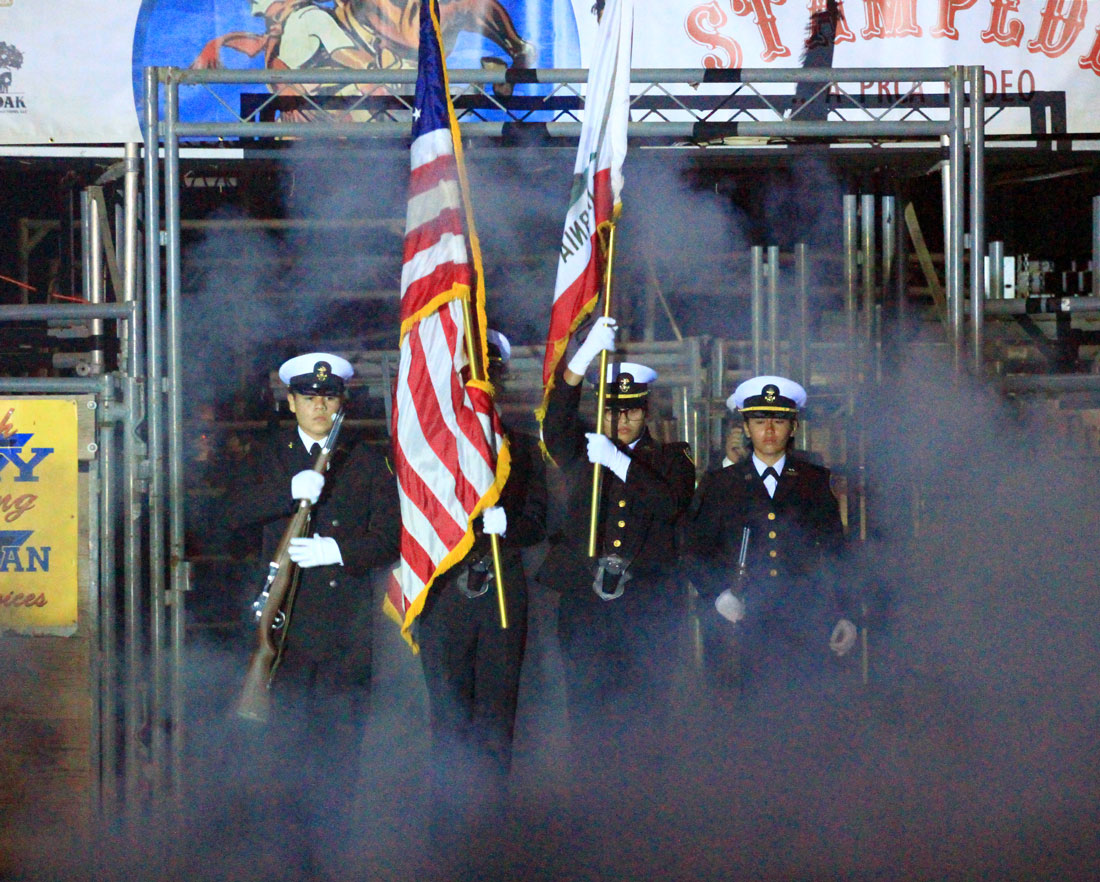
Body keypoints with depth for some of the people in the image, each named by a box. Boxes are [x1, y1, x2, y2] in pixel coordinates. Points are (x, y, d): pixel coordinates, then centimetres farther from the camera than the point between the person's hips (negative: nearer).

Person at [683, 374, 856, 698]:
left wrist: (842, 616, 5)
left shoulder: (817, 483, 14)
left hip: (802, 631, 0)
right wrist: (717, 594, -6)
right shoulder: (718, 485, 13)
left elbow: (836, 556, 13)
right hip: (738, 631, 0)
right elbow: (694, 552, 12)